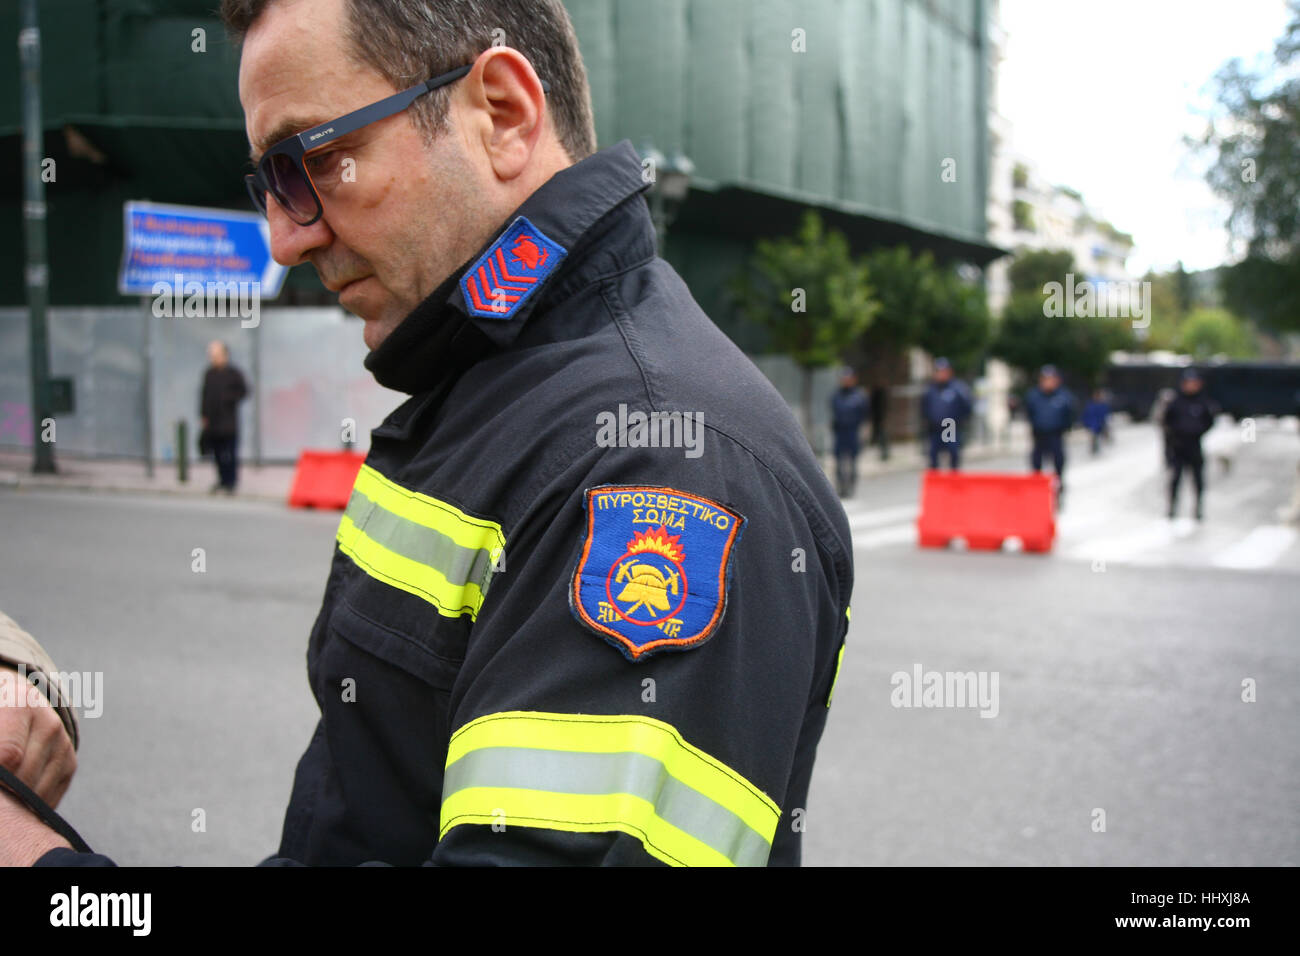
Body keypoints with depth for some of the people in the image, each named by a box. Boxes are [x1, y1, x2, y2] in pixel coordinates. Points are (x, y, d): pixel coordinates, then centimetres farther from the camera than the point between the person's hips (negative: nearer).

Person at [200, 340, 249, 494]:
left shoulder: (234, 373, -3)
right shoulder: (209, 373, 10)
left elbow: (244, 391, -1)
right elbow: (204, 395, 14)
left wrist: (230, 398, -14)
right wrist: (203, 415, 10)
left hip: (228, 421, -4)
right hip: (212, 420, 4)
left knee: (230, 455, -3)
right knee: (217, 453, 8)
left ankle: (231, 483, 5)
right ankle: (222, 480, 20)